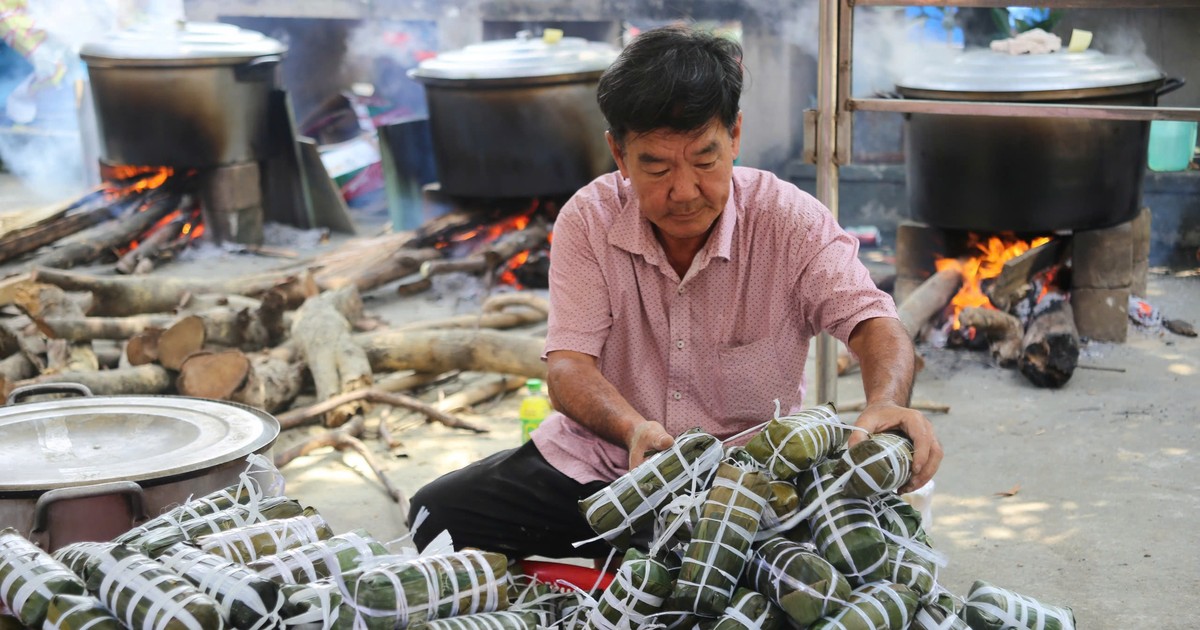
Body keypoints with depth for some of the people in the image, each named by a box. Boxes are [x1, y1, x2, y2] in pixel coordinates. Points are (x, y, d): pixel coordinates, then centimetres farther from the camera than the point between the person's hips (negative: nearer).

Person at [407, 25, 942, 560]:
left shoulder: (790, 221, -11)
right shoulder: (589, 220, -8)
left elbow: (871, 321, -20)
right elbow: (567, 367, -15)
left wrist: (885, 405, -45)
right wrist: (633, 429, -39)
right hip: (597, 461, 1)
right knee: (438, 514, -17)